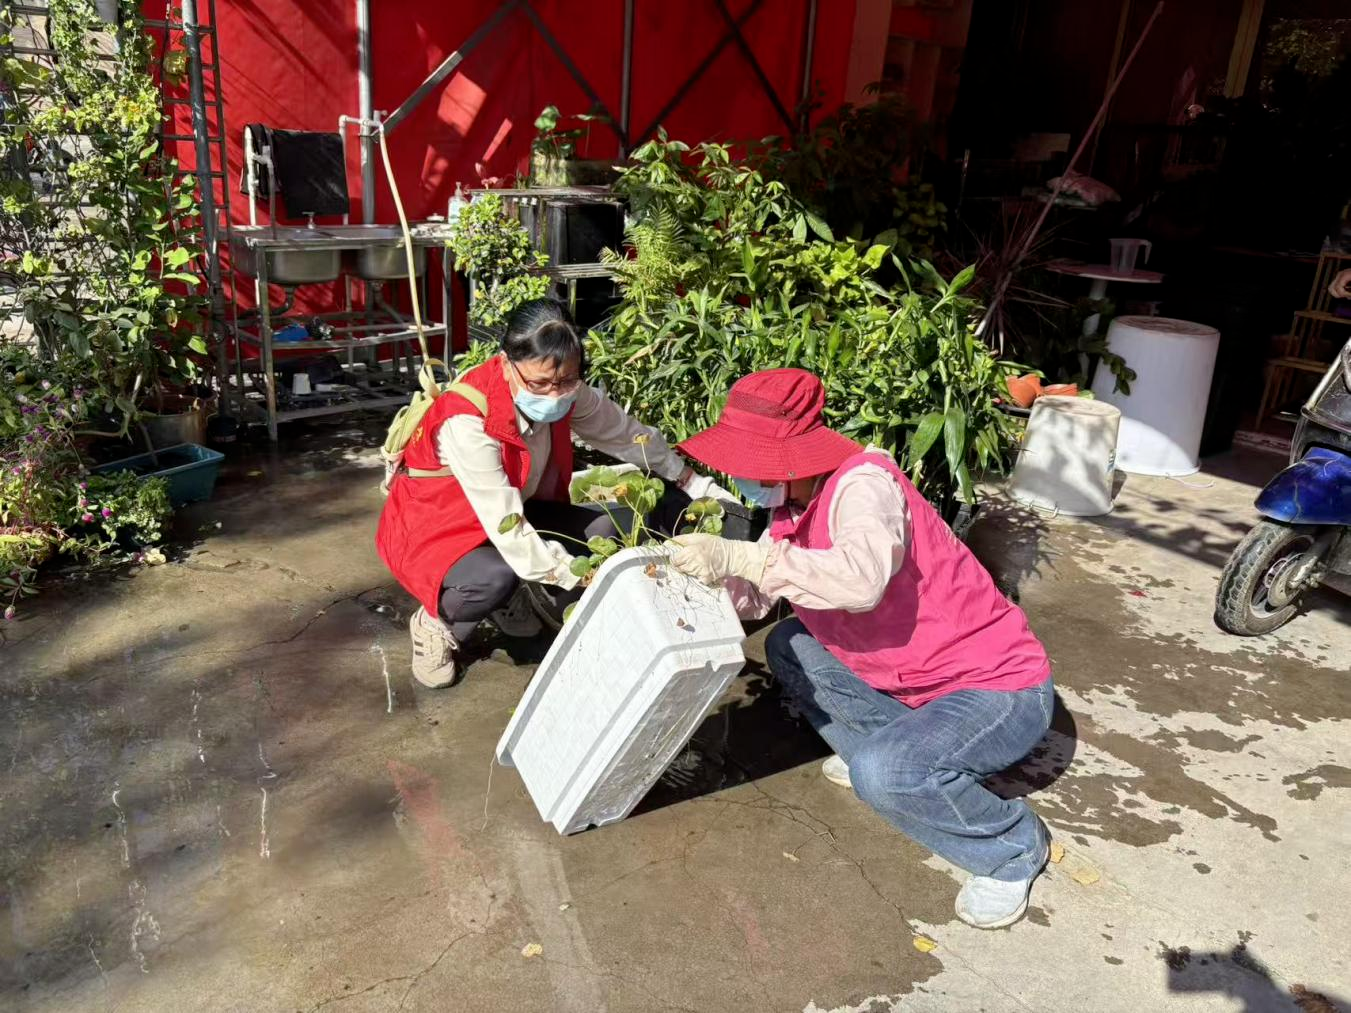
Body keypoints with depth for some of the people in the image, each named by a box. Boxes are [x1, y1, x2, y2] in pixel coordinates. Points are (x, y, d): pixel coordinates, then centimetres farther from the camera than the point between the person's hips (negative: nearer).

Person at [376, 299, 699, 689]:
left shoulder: (565, 394, -16)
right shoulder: (466, 421, -36)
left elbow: (626, 434, 1)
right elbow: (508, 530, -37)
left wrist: (691, 480, 10)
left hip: (512, 512, 7)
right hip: (431, 530, -7)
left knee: (601, 530, -12)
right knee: (497, 578, -37)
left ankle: (507, 602, 11)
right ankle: (434, 626, -2)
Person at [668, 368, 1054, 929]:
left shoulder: (863, 484, -25)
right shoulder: (792, 507, 2)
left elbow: (863, 578, -46)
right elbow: (754, 596, 6)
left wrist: (735, 557, -44)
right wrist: (690, 576, -7)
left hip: (1001, 690, -9)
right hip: (914, 680, 9)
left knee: (883, 774, -32)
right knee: (787, 646, 9)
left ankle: (1012, 846, -2)